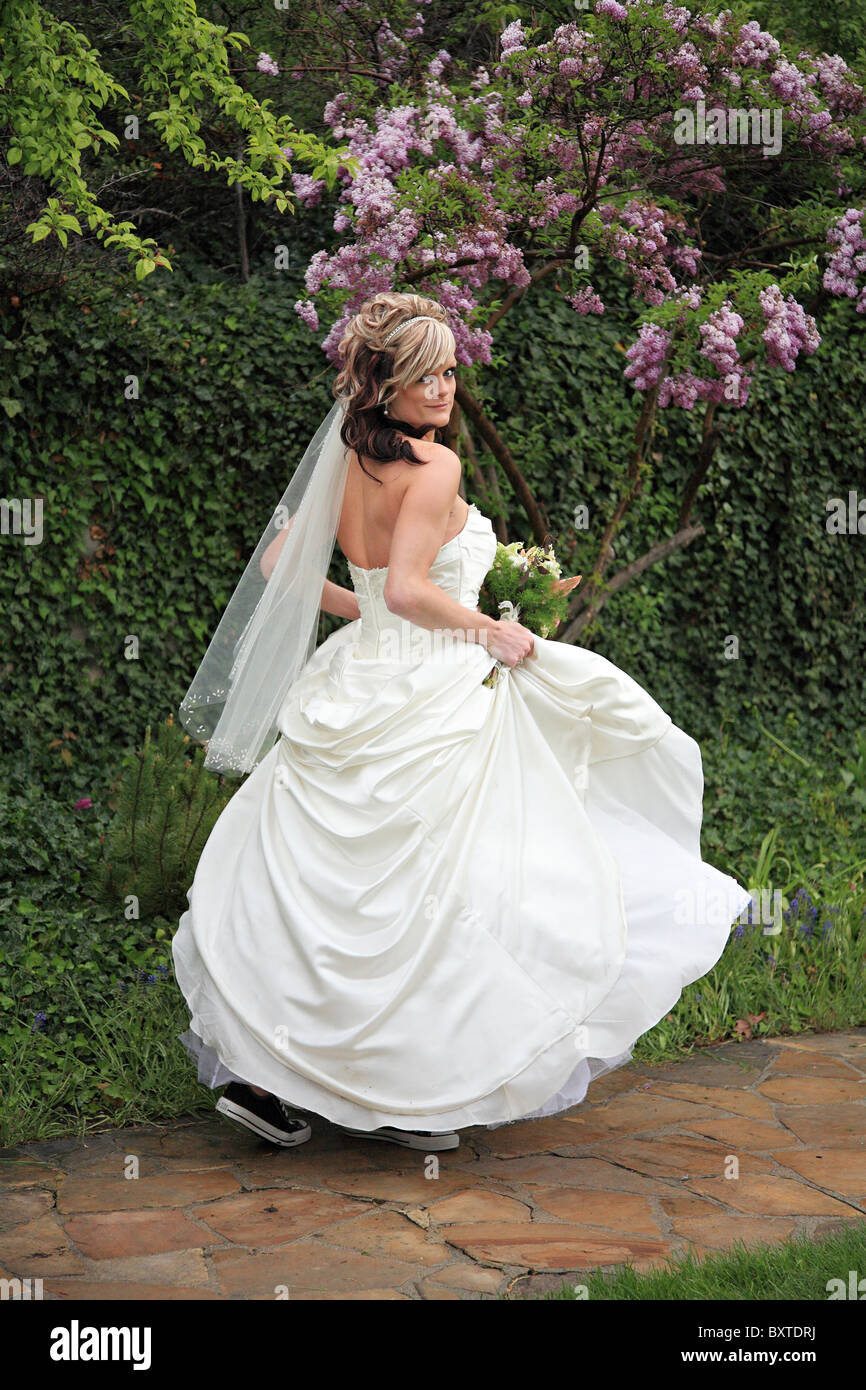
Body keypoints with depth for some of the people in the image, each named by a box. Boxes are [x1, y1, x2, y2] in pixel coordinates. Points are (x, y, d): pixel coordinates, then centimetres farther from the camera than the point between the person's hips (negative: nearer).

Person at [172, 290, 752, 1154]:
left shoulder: (344, 465, 8)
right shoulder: (434, 466, -15)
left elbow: (276, 560, 16)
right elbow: (408, 591, -22)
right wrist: (490, 630, -9)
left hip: (356, 685, 8)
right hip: (431, 698, -8)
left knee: (316, 885, 13)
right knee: (428, 896, 2)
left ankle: (263, 1070, 16)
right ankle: (400, 1092, 9)